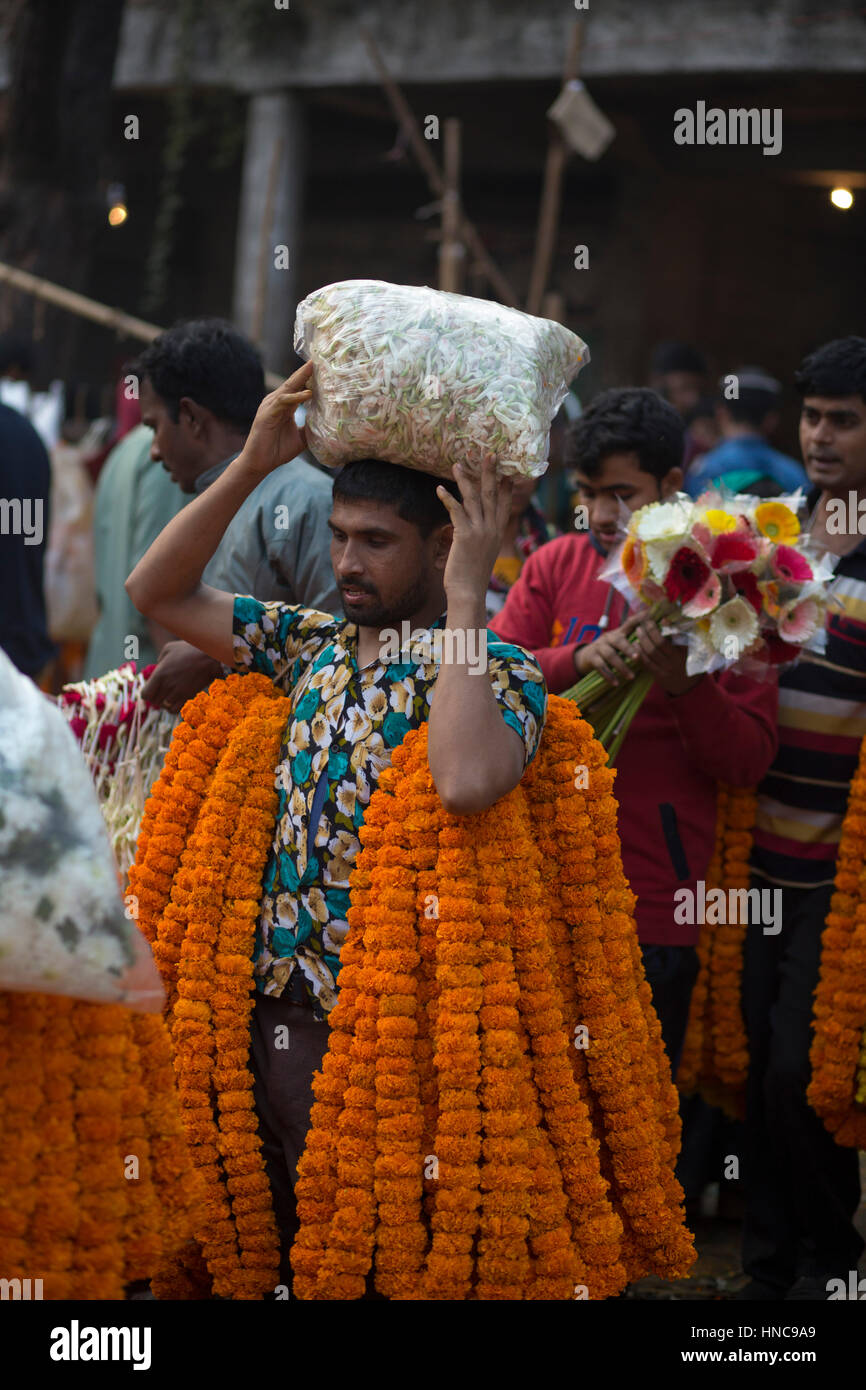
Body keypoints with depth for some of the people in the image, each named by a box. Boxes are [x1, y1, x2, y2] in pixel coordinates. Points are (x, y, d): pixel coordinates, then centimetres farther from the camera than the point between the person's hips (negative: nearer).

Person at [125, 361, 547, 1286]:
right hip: (280, 1000, 5)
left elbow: (466, 784, -33)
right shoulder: (312, 645, 7)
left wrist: (465, 599, -26)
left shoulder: (500, 675, -11)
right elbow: (156, 592, 6)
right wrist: (251, 465, -5)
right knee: (288, 1231, 18)